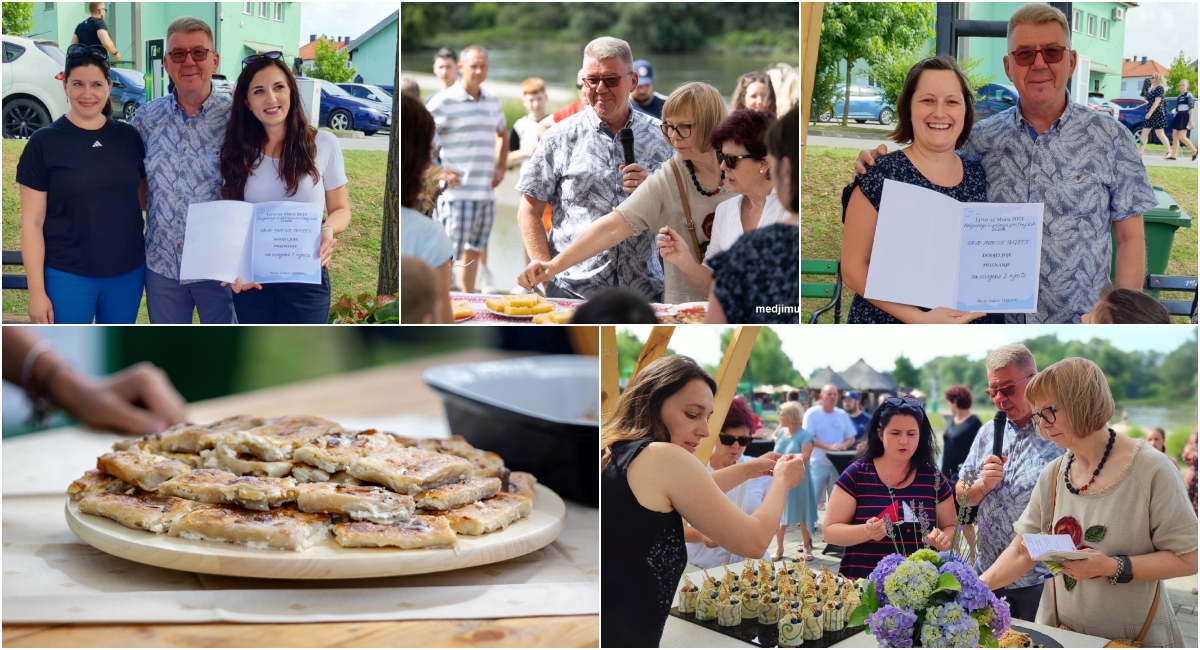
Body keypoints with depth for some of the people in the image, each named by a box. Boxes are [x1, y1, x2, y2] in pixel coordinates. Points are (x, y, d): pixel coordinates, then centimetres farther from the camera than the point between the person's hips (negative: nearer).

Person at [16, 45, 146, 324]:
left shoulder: (129, 137, 3)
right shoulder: (45, 142, -7)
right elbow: (32, 222, -7)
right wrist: (36, 291, -10)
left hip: (127, 273, 3)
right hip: (67, 276, -3)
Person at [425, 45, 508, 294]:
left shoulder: (493, 101, 13)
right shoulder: (444, 101, -7)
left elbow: (503, 134, 31)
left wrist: (501, 168, 18)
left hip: (486, 193, 6)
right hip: (457, 193, -6)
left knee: (474, 251, 14)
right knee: (449, 255, -7)